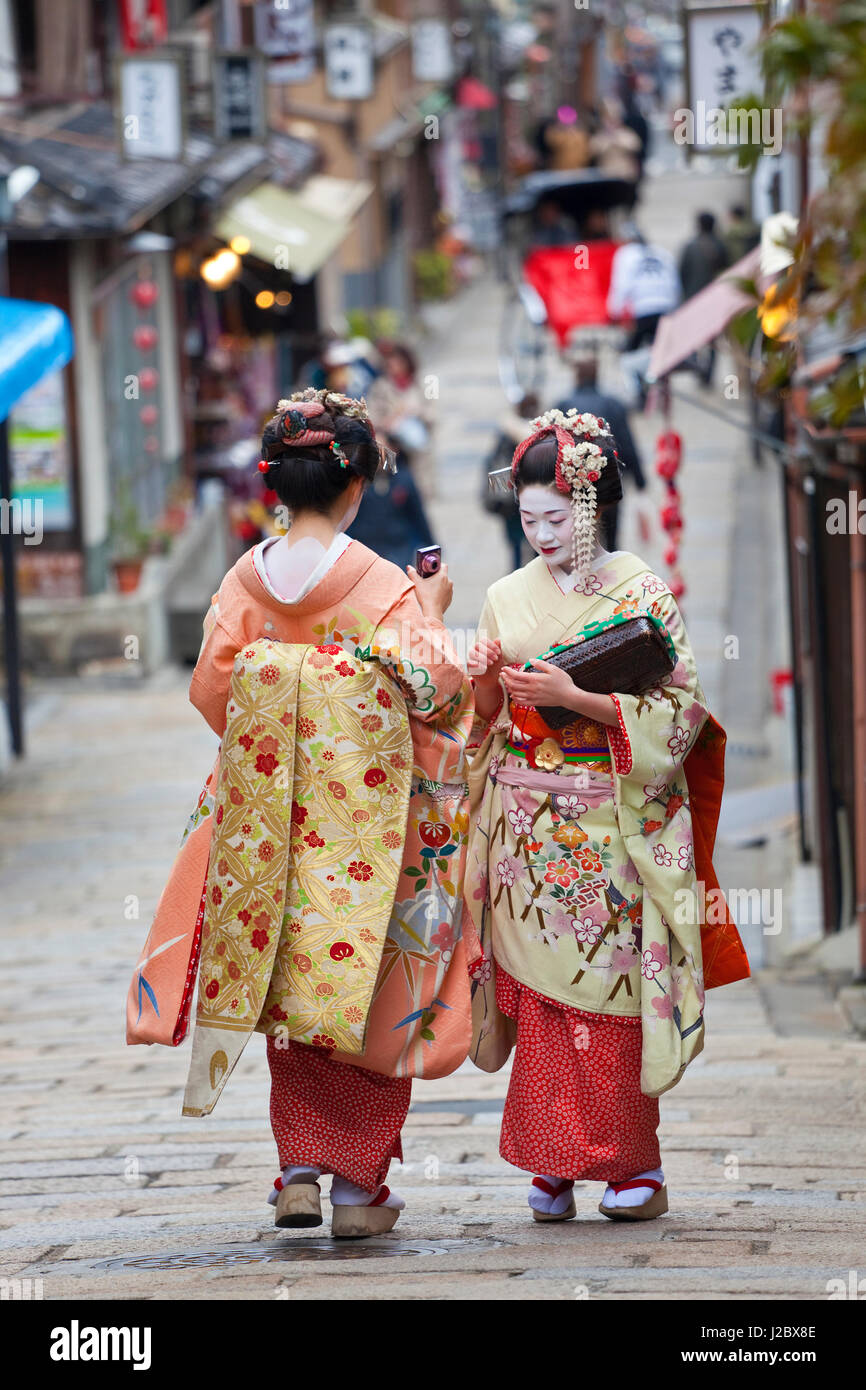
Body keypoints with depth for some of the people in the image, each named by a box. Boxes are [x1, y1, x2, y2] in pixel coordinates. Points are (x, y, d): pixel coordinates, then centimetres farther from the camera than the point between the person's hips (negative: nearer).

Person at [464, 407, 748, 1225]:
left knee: (611, 992, -4)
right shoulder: (509, 598, 10)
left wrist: (572, 696, -18)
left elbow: (677, 710, -8)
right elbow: (483, 723, 13)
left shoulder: (641, 593, -2)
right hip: (531, 831, 3)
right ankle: (554, 1166, 4)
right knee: (542, 991, -1)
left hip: (612, 826, -3)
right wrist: (486, 685, -9)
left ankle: (633, 1165, 2)